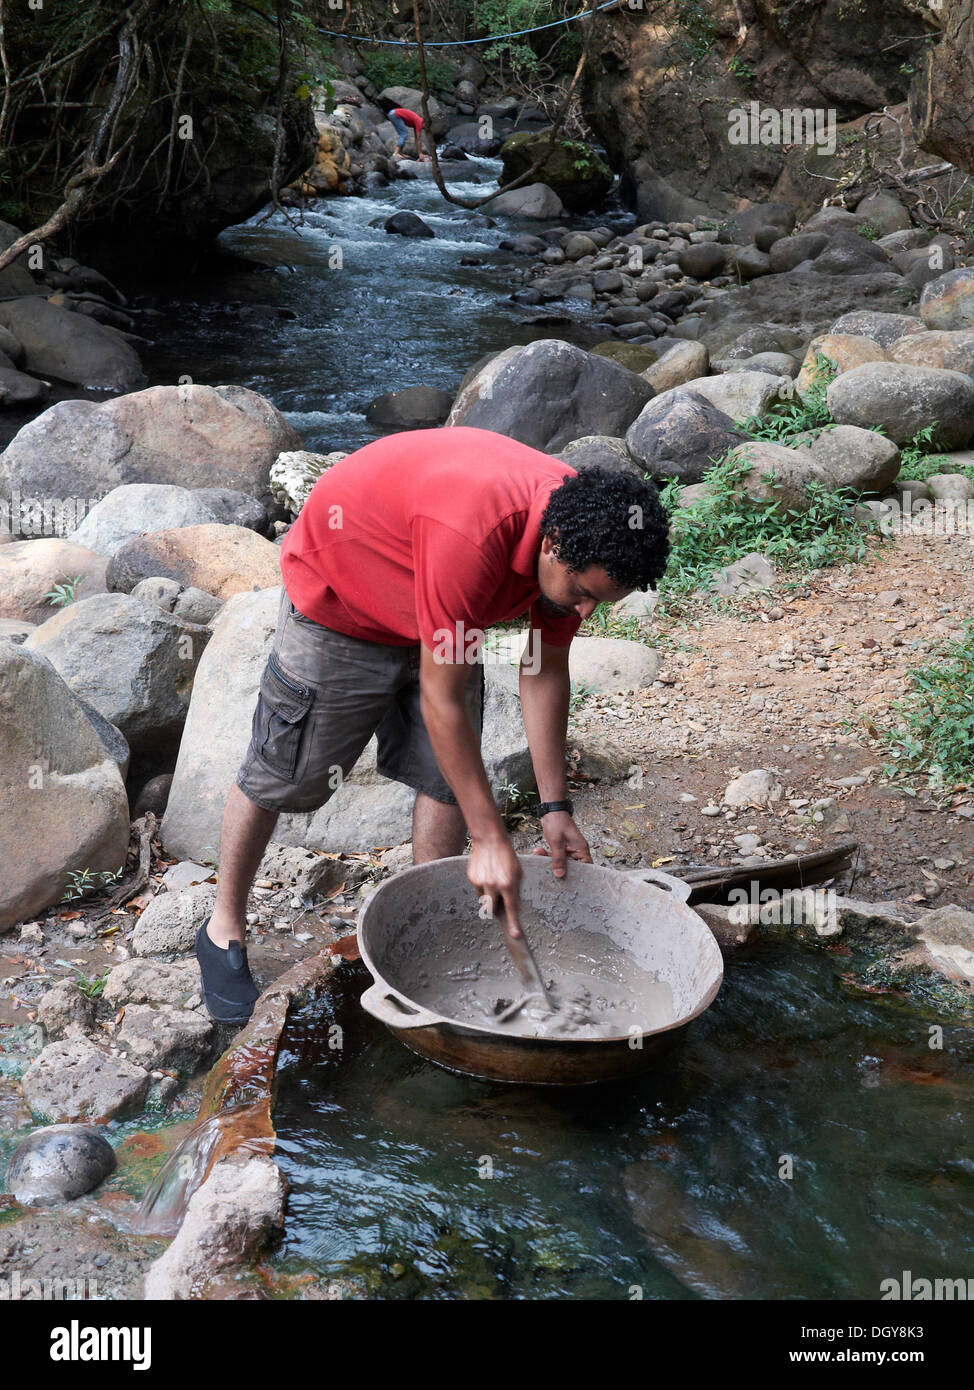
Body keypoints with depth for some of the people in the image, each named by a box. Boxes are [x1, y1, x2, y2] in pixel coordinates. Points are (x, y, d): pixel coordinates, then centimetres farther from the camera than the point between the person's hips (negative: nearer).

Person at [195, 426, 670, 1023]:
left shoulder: (583, 537, -19)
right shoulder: (474, 535, -44)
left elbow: (545, 670, -6)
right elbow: (442, 699, -36)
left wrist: (555, 806, -6)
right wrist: (490, 837, -30)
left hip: (438, 615, 7)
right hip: (337, 592, -6)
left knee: (449, 776, 3)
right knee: (283, 777, 3)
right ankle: (224, 929, 22)